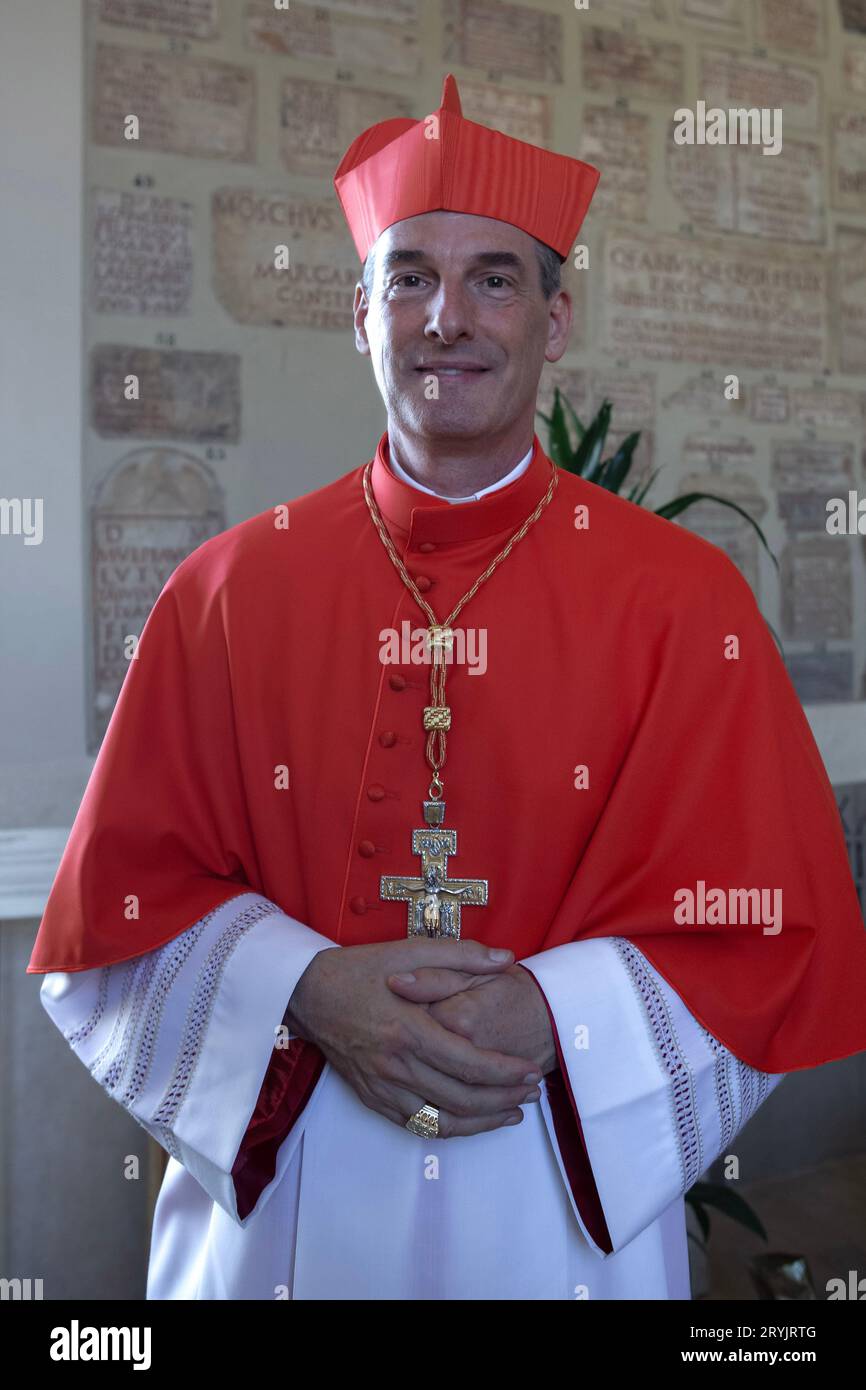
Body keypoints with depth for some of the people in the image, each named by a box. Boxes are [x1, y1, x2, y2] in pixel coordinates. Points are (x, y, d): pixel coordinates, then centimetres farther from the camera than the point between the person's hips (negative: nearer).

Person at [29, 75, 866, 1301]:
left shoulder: (683, 598, -7)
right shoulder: (228, 590, -4)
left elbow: (766, 930, -6)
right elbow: (120, 905, -3)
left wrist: (547, 1019, -20)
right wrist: (306, 994, -19)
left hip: (570, 1215, 0)